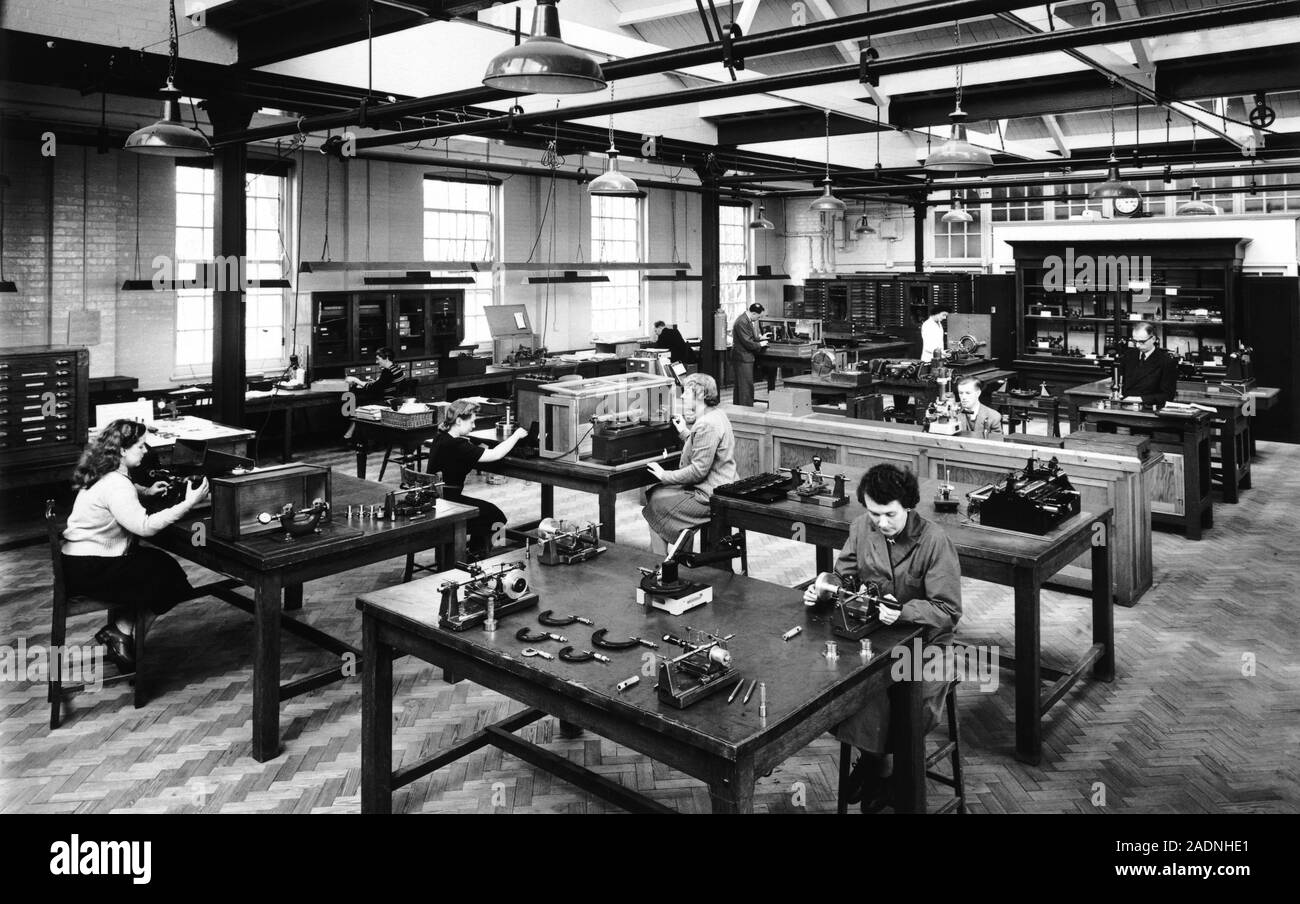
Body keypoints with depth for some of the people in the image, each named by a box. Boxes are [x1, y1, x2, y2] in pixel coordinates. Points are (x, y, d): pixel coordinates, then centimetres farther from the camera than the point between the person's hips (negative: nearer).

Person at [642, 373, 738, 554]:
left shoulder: (707, 425, -21)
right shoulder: (716, 416, 13)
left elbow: (699, 470, -23)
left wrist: (665, 476, -15)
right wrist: (685, 432, 18)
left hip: (710, 497, -11)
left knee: (656, 504, -3)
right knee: (654, 492, 12)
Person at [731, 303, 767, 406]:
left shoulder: (747, 320, 12)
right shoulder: (742, 322, -21)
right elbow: (747, 343, -22)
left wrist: (760, 338, 11)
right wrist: (760, 344, -9)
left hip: (744, 358, 11)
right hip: (743, 358, -11)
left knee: (739, 385, 16)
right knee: (747, 386, -8)